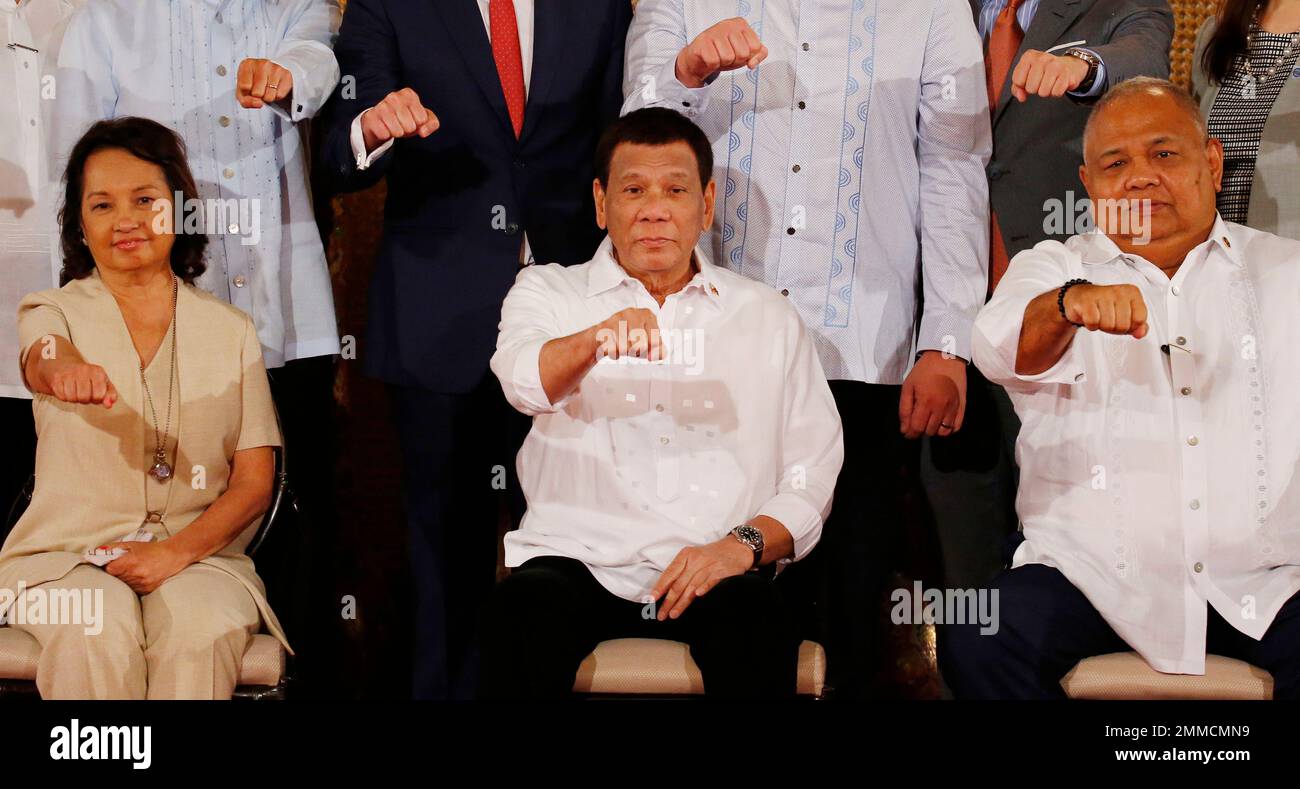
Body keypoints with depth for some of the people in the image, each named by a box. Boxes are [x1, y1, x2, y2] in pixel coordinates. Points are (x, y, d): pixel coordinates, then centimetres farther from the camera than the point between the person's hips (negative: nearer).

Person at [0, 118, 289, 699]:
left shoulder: (232, 331, 10)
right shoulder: (54, 312, 7)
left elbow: (255, 482, 5)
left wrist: (176, 552, -13)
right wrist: (69, 371, -47)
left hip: (197, 553, 1)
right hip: (67, 554, 0)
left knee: (203, 632, -32)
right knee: (99, 635, -33)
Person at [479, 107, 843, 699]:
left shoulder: (768, 318, 17)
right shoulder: (548, 290, 13)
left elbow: (812, 478, 11)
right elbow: (524, 382, -11)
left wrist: (744, 543, -8)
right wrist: (596, 339, -32)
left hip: (713, 569, 1)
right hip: (579, 559, -1)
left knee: (759, 623, -31)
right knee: (525, 611, -33)